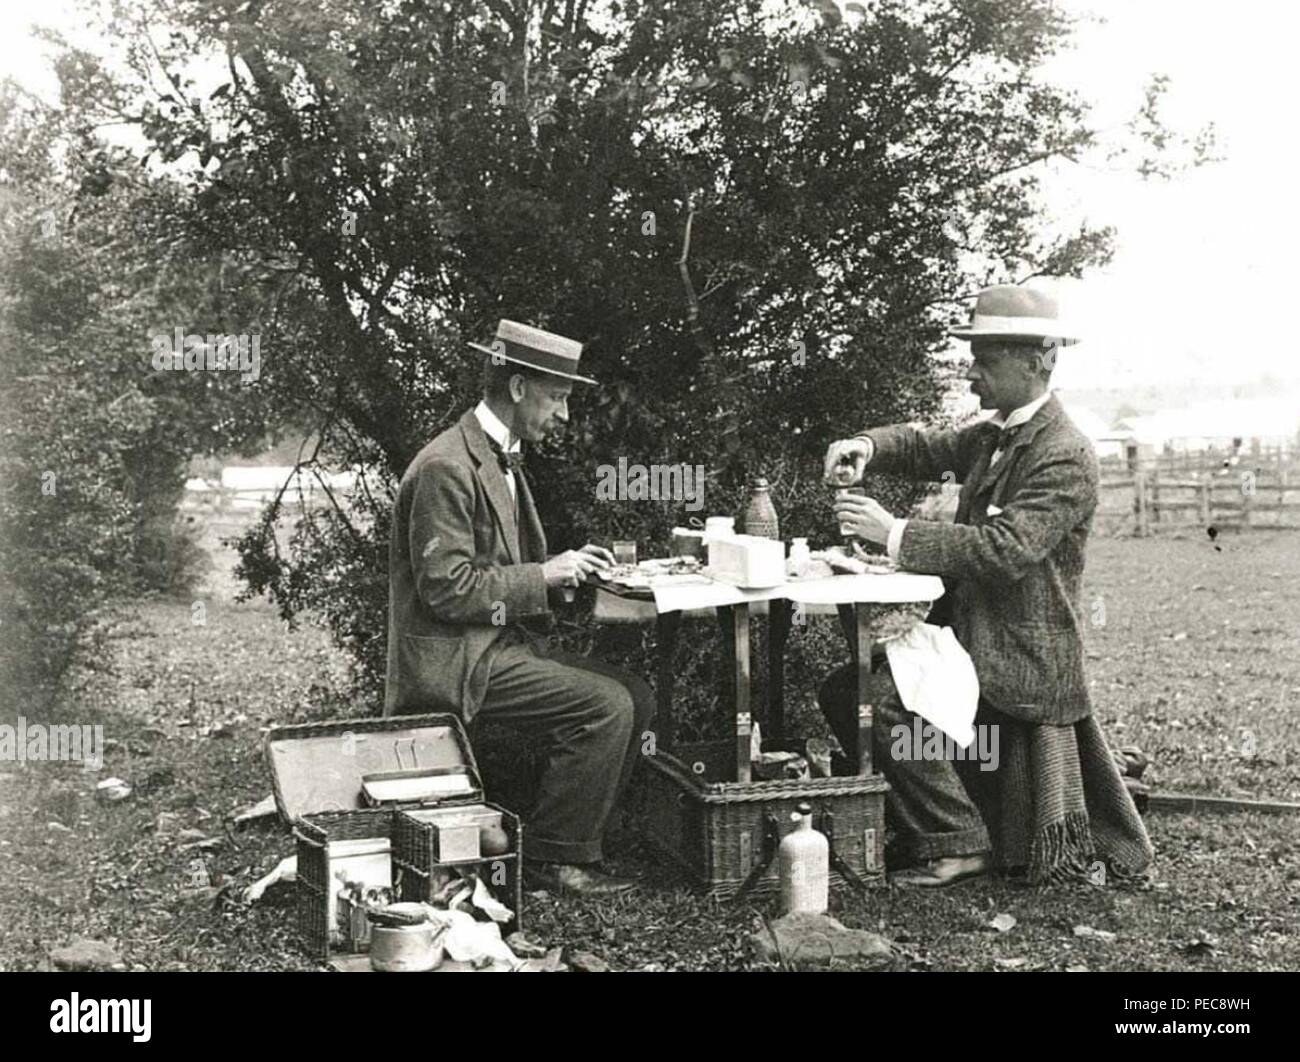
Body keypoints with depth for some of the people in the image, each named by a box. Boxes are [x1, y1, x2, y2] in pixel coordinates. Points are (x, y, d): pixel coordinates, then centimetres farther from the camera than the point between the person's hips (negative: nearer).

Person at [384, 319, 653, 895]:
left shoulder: (501, 459, 16)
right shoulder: (447, 467, -18)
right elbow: (446, 589, -21)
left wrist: (566, 567, 4)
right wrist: (543, 576, -16)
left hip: (499, 640, 10)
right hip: (453, 657, -10)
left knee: (635, 697, 0)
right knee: (606, 707, -20)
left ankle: (569, 840, 7)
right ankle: (552, 858, -6)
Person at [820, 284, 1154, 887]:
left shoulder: (1066, 457, -18)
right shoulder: (990, 438, 11)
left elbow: (1006, 550, -27)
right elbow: (923, 448, 14)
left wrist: (895, 533, -27)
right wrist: (866, 447, -10)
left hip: (1023, 657, -9)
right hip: (970, 635, 9)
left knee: (884, 703, -24)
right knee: (842, 692, 5)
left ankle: (956, 843, -9)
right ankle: (920, 821, 17)